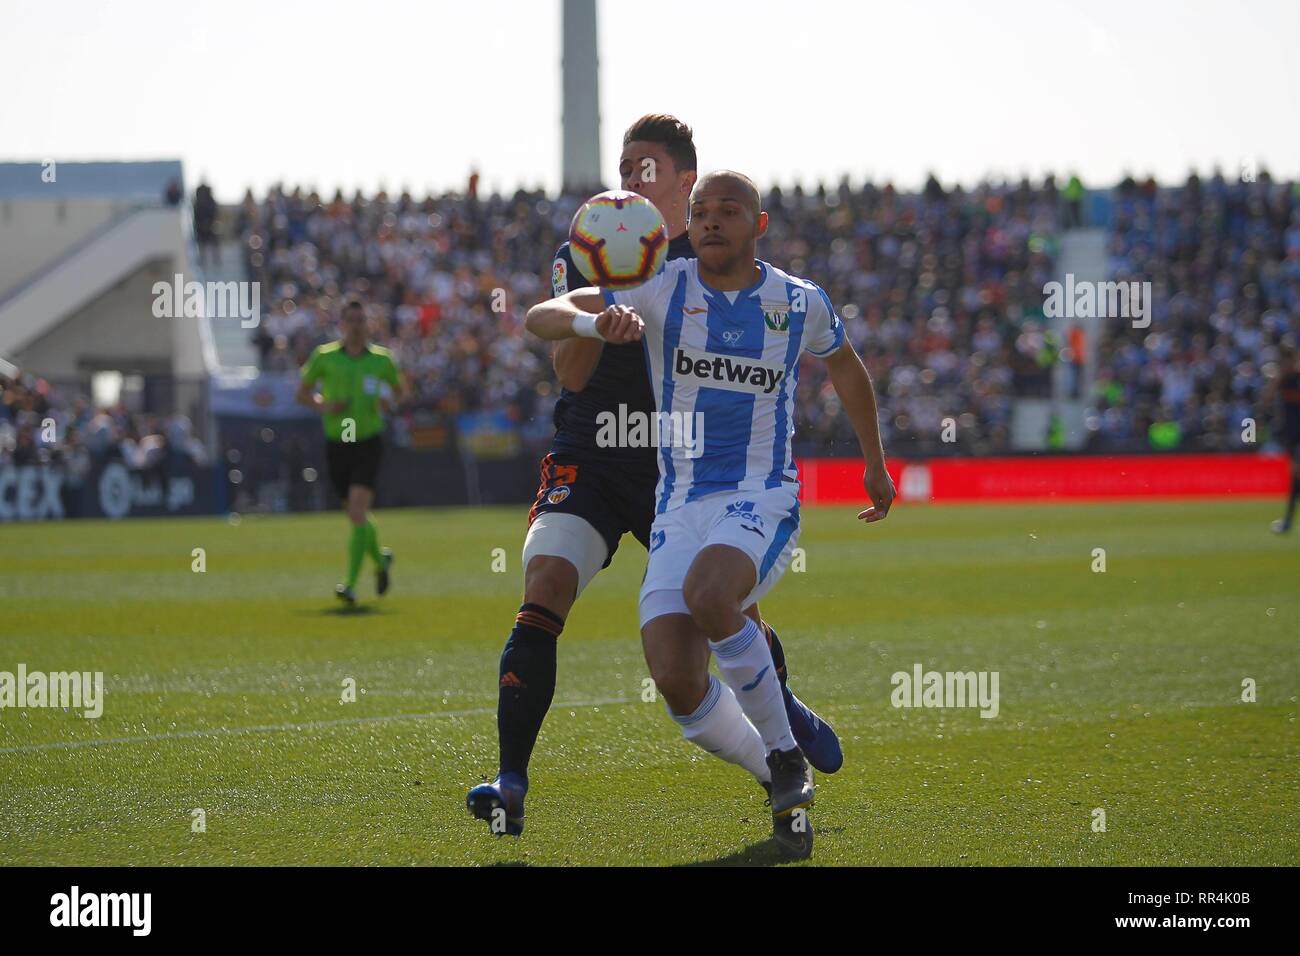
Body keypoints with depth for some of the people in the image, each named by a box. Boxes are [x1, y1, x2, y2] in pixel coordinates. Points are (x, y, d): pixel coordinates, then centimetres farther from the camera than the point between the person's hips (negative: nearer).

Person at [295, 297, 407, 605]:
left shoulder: (381, 359, 1)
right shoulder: (324, 357, 0)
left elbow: (400, 391, 16)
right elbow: (302, 392, 9)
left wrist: (390, 402, -7)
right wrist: (323, 405, -11)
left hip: (368, 443, -2)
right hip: (336, 444, 2)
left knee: (358, 511, -19)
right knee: (357, 517, 11)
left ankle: (351, 585, -20)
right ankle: (381, 560, 41)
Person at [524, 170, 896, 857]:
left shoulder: (802, 304, 4)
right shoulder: (661, 290, 1)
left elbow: (845, 368, 27)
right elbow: (539, 318, -7)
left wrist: (875, 464, 36)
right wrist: (597, 322, -30)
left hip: (763, 499, -2)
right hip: (680, 509, 2)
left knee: (708, 593, -36)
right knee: (677, 684, -17)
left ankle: (785, 756, -16)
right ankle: (780, 783, 12)